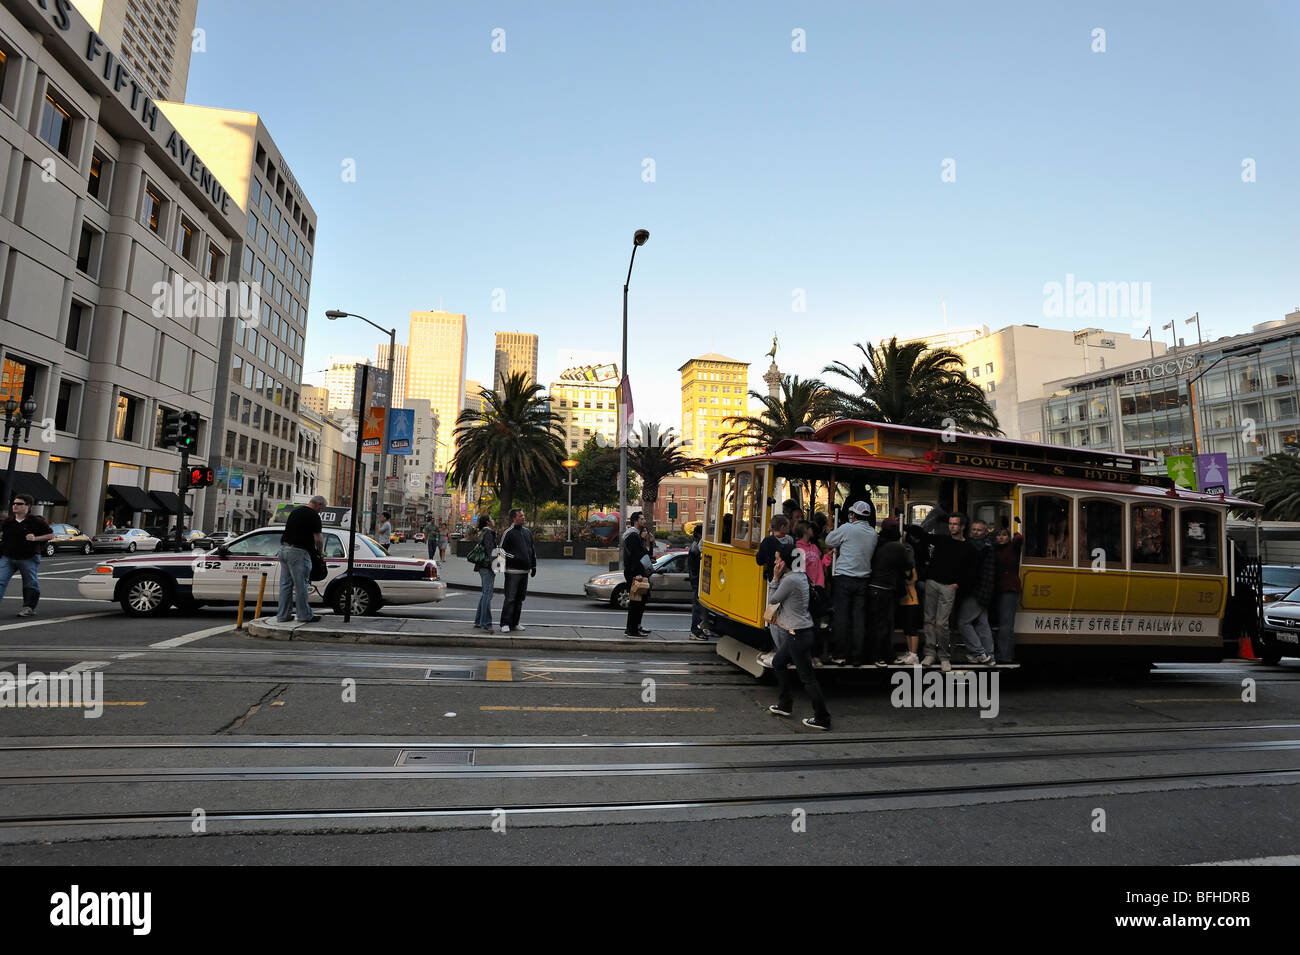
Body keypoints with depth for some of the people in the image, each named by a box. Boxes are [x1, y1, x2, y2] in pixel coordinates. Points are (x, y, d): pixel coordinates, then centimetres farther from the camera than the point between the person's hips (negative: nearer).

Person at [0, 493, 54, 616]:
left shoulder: (36, 521, -6)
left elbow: (51, 535, -4)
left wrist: (35, 538, -17)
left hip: (28, 559, -4)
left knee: (30, 584, 6)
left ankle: (29, 607, 19)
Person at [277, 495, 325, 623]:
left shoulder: (295, 511, 17)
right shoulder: (314, 516, -9)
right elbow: (318, 538, -10)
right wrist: (321, 552, 9)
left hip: (284, 549, 8)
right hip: (298, 551, -8)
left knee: (285, 584, 12)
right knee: (301, 585, -2)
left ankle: (283, 615, 16)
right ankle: (305, 615, 5)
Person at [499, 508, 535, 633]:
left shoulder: (527, 532, 16)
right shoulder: (508, 532, -5)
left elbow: (532, 550, 22)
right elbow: (501, 550, -8)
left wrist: (533, 566, 19)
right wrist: (514, 558, -17)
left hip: (525, 571, 7)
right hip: (513, 571, -7)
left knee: (520, 598, 10)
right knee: (510, 598, -6)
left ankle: (515, 623, 18)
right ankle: (505, 624, 1)